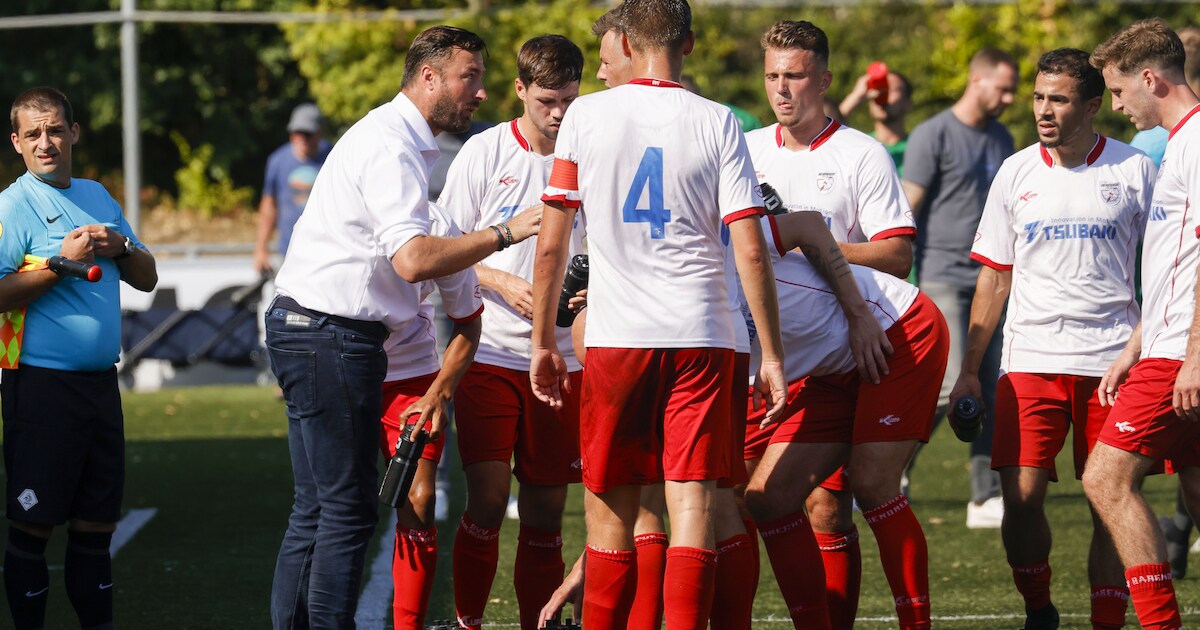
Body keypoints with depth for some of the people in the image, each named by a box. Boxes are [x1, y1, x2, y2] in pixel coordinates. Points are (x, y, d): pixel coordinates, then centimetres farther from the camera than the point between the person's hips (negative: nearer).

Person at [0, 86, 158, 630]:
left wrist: (120, 248, -3)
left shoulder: (97, 196, 15)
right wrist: (61, 263, -18)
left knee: (97, 521, 10)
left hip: (100, 381, 6)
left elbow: (147, 278, 17)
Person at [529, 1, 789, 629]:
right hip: (700, 339, 0)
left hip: (615, 340, 0)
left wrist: (543, 341, 14)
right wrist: (771, 353, 4)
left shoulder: (585, 116, 2)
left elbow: (551, 246, 4)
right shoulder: (717, 124, 1)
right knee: (692, 505, -4)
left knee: (611, 515, 8)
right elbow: (751, 252, -2)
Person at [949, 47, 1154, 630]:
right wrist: (969, 369, 10)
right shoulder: (1016, 173, 8)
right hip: (1030, 360, 2)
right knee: (1021, 496, -7)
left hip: (1112, 361, -2)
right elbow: (995, 277, 14)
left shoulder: (1135, 171, 2)